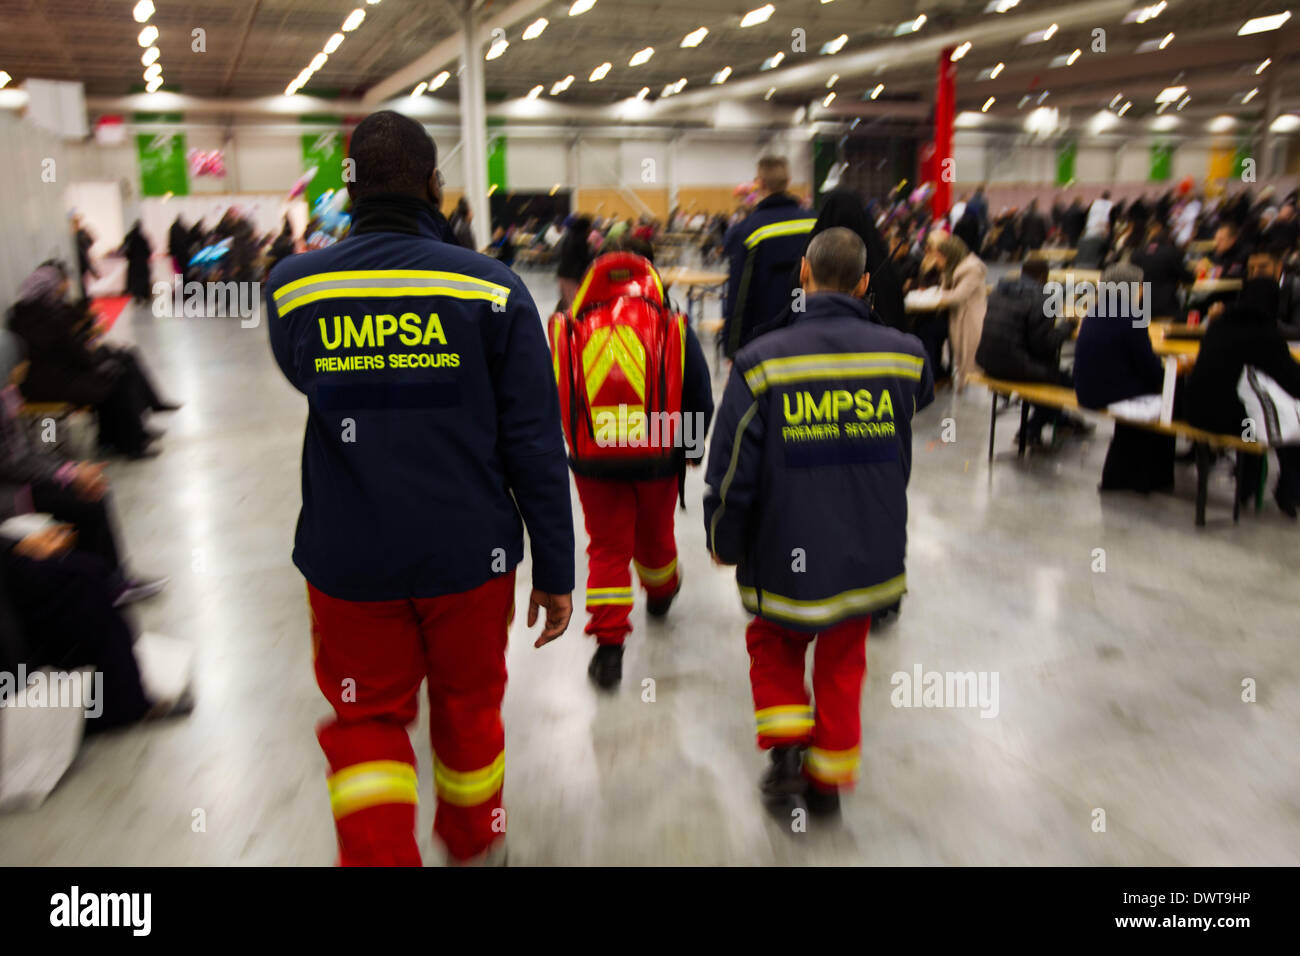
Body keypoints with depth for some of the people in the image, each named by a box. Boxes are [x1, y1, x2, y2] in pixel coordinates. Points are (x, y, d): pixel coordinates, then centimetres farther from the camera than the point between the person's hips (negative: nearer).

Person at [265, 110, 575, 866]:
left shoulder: (293, 288, -5)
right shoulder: (493, 289, -11)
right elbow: (535, 446, -11)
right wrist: (556, 571, -4)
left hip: (348, 556, 0)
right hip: (469, 551, 0)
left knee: (367, 720, 18)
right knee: (469, 705, 22)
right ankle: (474, 843, 45)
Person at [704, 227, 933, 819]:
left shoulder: (761, 362, -15)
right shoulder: (904, 354, -7)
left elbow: (731, 468, -12)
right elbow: (914, 441, 11)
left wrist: (723, 542, 3)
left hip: (786, 555, -2)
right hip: (870, 553, 3)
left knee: (774, 645, 25)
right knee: (842, 662, 21)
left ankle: (785, 747, 11)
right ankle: (827, 780, 31)